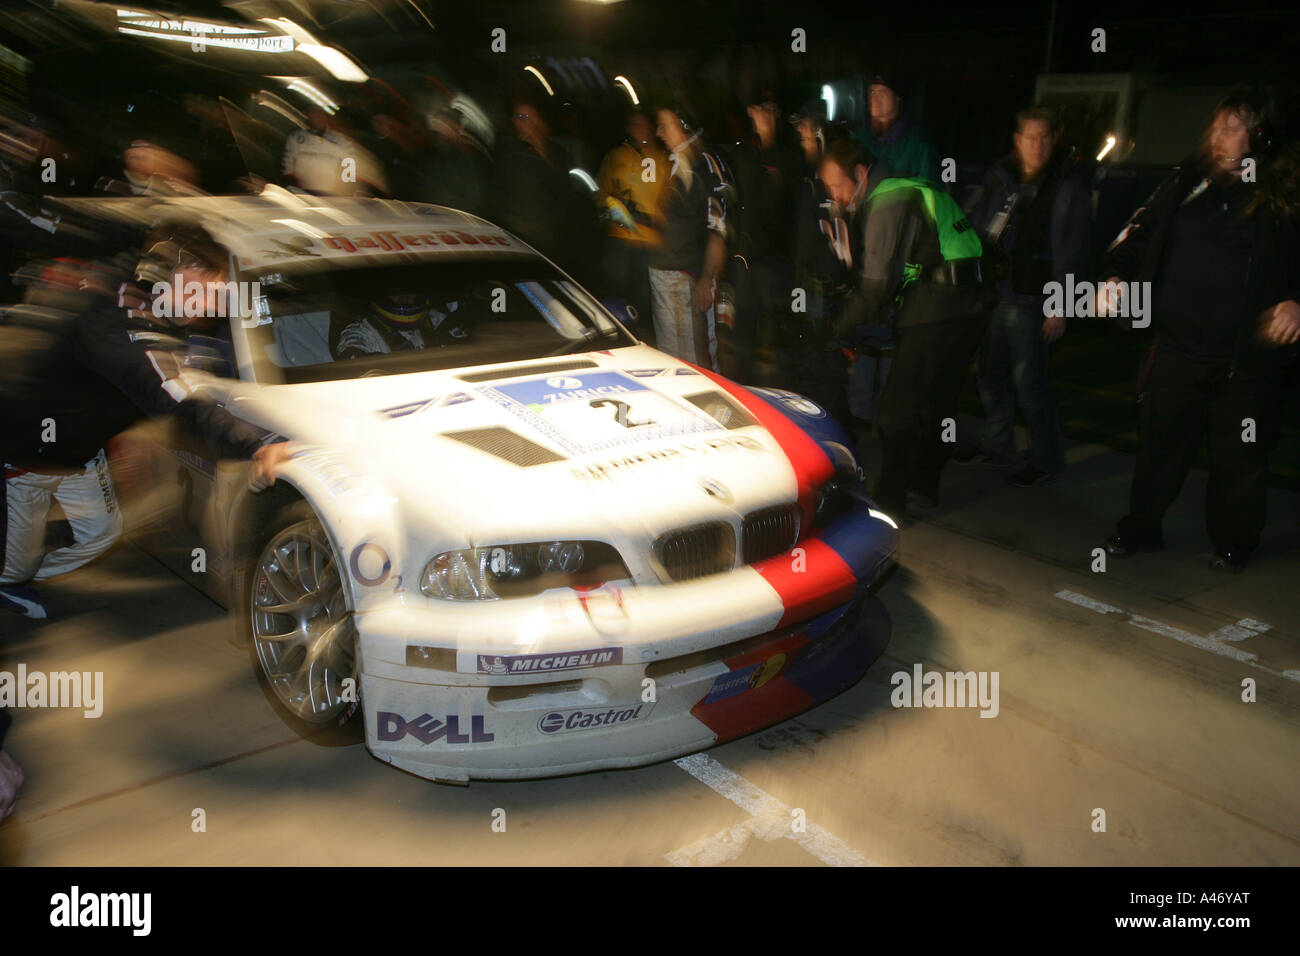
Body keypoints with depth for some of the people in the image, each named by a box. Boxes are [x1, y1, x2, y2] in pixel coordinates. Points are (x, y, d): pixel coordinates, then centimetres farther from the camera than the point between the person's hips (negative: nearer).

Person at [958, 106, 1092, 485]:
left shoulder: (1069, 184, -6)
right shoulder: (999, 176, 9)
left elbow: (1072, 250, -8)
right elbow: (976, 224, 17)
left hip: (1030, 298, -6)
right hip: (989, 290, 6)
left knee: (1028, 381, -5)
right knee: (990, 372, 15)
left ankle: (1045, 457, 10)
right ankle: (997, 444, 32)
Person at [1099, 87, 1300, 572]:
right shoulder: (1187, 181, 6)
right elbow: (1141, 229, 13)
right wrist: (1114, 275, -2)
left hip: (1247, 355, -3)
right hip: (1178, 346, 3)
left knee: (1239, 457, 9)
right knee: (1160, 441, 13)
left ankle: (1233, 542, 29)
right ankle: (1141, 527, 30)